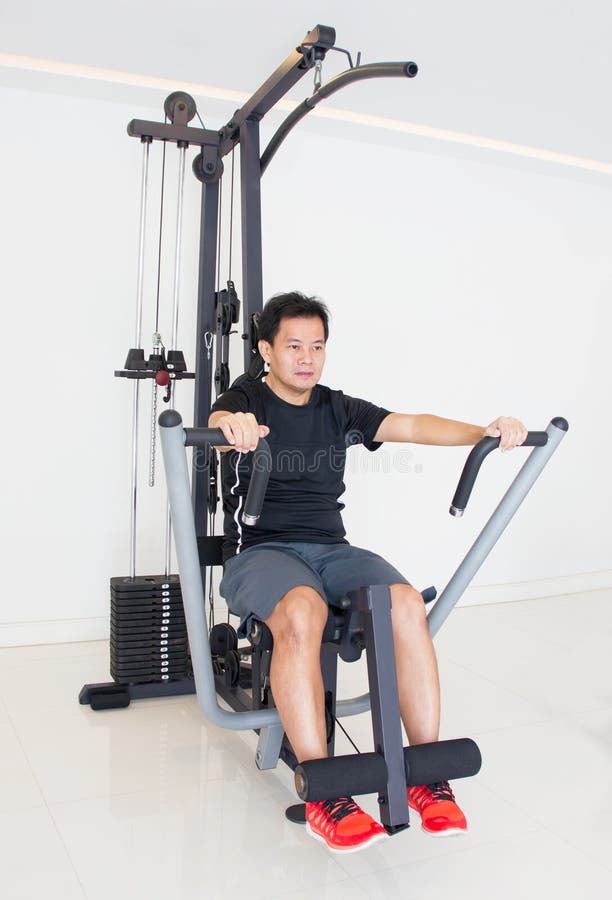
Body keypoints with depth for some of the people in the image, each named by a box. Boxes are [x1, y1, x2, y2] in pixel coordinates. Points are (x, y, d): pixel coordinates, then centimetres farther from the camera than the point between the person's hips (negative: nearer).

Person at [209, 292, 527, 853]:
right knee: (302, 610, -38)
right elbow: (220, 420, -21)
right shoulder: (249, 399, 4)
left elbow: (413, 426, 3)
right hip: (259, 551, -4)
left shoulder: (338, 409, 16)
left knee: (407, 602, -26)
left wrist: (484, 432, -14)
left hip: (330, 549, 4)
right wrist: (231, 424, -48)